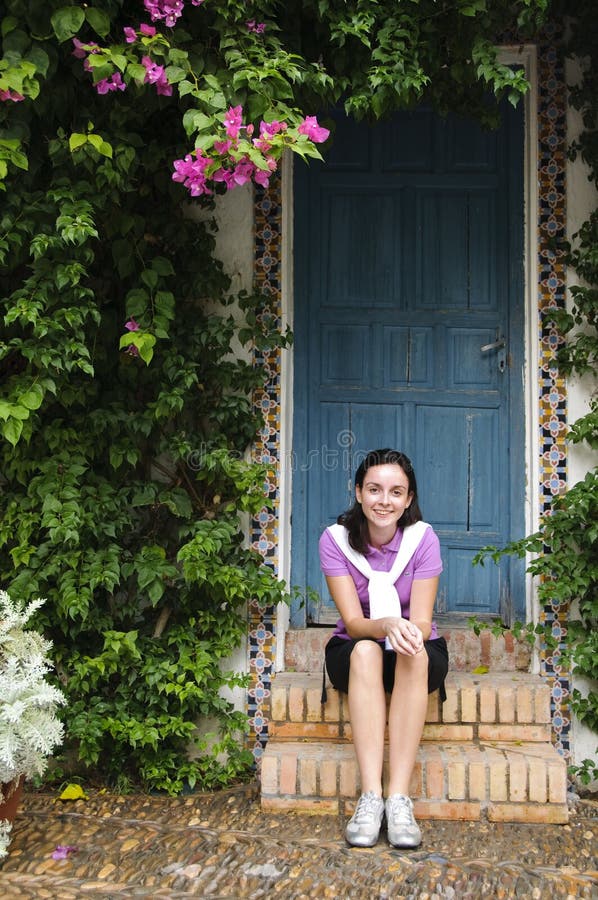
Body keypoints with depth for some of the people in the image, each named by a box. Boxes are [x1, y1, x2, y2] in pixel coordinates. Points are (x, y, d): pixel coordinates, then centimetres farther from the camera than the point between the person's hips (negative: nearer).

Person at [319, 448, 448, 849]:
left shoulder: (423, 538, -14)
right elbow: (353, 621, -19)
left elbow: (422, 623, -17)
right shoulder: (336, 539, -13)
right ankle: (370, 797, -39)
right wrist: (387, 625, -42)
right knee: (365, 651, -35)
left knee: (414, 656, -35)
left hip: (421, 651, 0)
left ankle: (400, 799, -37)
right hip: (353, 651, 0)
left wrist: (409, 632, -42)